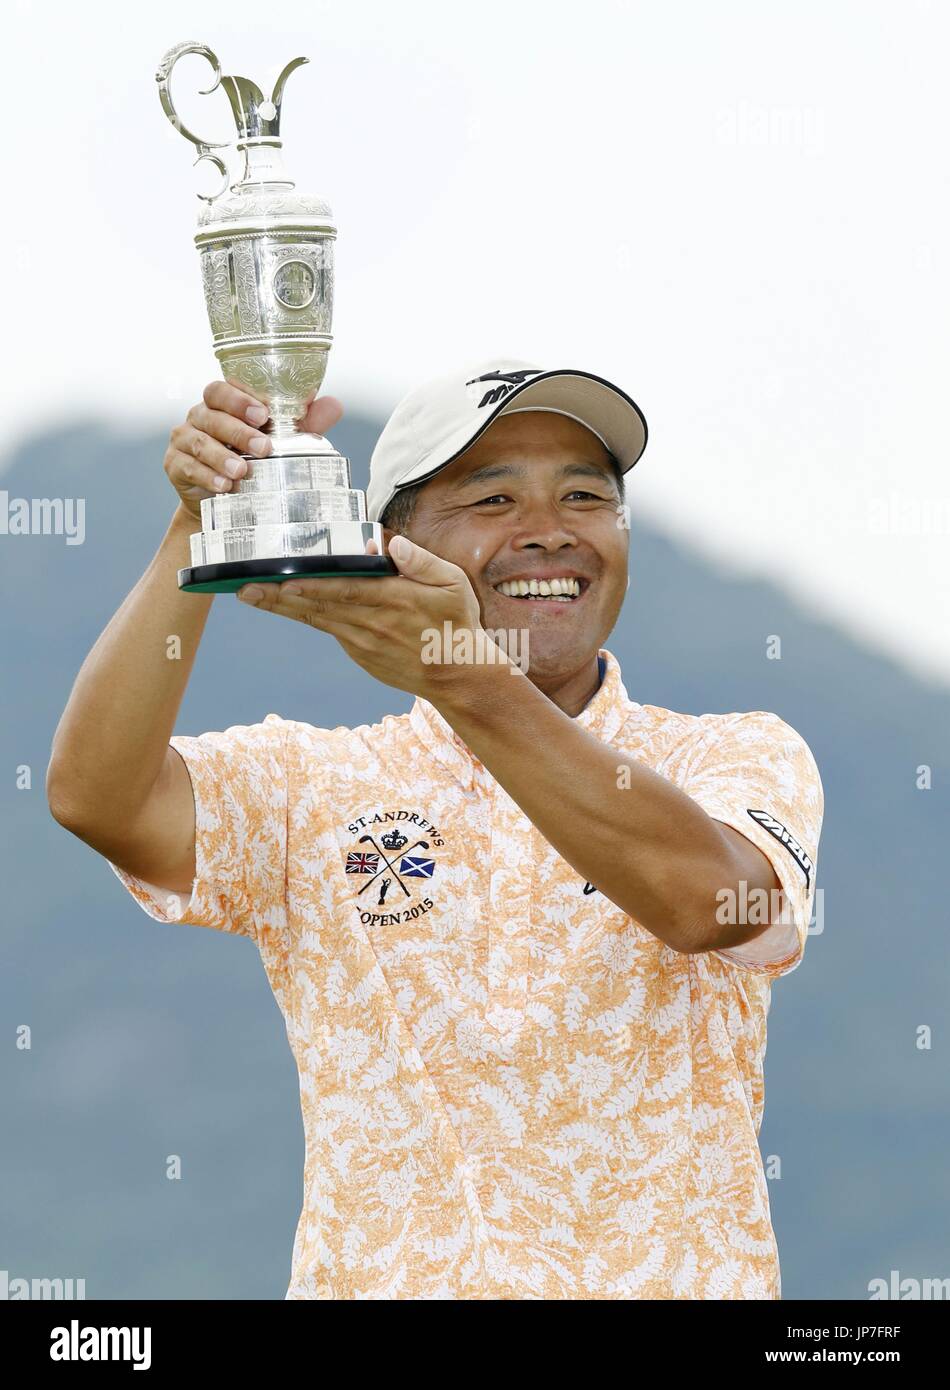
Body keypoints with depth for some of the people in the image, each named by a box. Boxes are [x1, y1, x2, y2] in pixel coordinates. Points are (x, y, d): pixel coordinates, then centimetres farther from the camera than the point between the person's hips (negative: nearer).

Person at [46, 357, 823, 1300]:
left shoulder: (741, 759, 9)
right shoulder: (310, 786, 11)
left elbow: (708, 900, -12)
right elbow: (95, 795, -5)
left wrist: (465, 680, -23)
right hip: (375, 1278, 1)